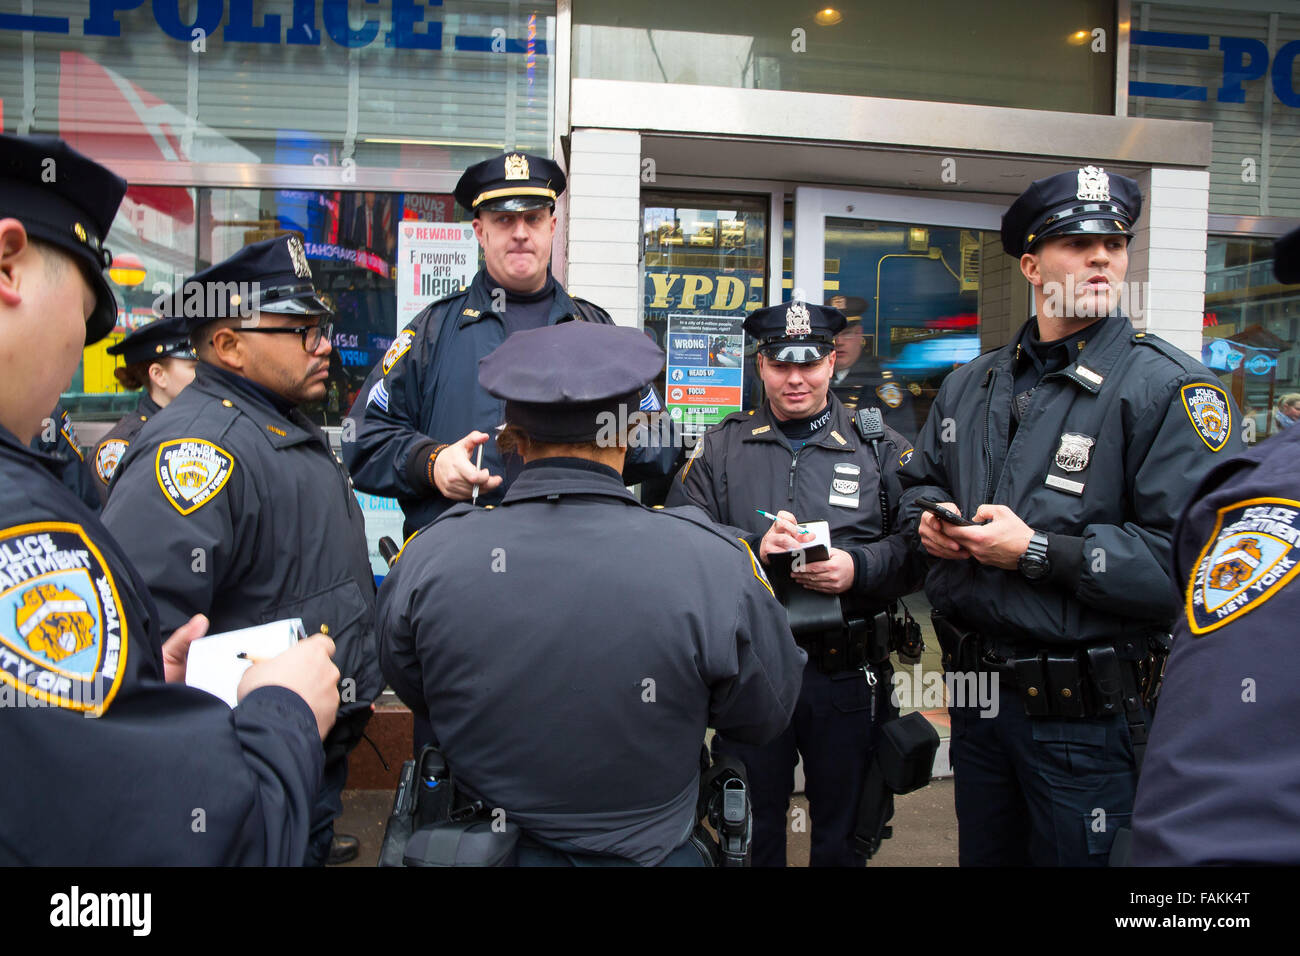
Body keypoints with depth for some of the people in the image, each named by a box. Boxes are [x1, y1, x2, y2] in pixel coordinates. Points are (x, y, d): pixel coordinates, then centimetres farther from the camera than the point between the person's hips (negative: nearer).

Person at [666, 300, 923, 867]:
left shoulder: (881, 448, 4)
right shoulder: (720, 447, 6)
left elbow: (918, 548, -2)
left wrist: (857, 567, -19)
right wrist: (754, 546, -17)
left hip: (849, 676, 0)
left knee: (844, 834, 15)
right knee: (749, 829, 16)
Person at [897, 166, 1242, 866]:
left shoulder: (1169, 387, -12)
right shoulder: (969, 386, 9)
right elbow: (919, 482, 22)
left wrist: (1040, 551, -23)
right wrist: (930, 521, -1)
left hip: (1086, 719, -5)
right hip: (976, 697, 6)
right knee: (983, 855, 23)